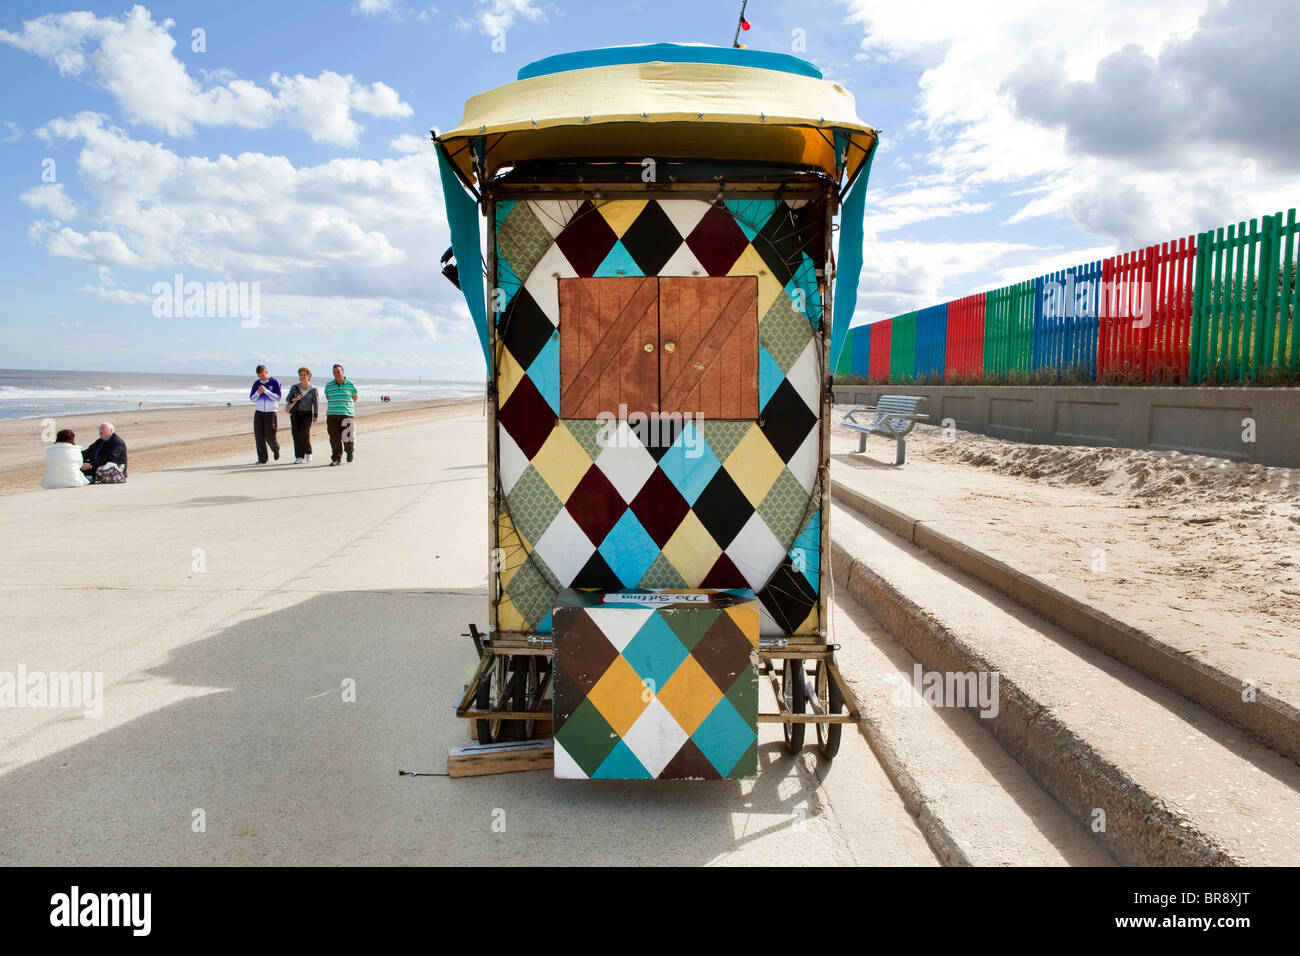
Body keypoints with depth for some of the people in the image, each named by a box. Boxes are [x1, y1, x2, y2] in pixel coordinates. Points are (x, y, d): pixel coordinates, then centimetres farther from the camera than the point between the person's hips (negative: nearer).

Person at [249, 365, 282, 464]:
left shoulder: (275, 382, -2)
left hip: (271, 412, -3)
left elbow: (278, 397, -10)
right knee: (259, 436, -4)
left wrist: (266, 390, -19)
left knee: (270, 436, -5)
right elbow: (252, 398, 8)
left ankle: (276, 449, 27)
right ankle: (262, 459, 0)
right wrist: (258, 393, -12)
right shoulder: (256, 383, 9)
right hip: (258, 412, 3)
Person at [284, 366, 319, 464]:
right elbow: (288, 399, 4)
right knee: (296, 435, -4)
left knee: (304, 434, -16)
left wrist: (315, 416, -8)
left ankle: (308, 452, 8)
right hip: (295, 413, 2)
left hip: (307, 413, -2)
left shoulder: (313, 389, -1)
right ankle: (299, 457, 1)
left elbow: (315, 403, 0)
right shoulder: (294, 387, 4)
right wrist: (295, 399, -17)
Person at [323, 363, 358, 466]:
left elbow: (355, 397, 15)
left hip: (347, 415, -2)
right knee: (334, 438, -5)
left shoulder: (350, 384, 3)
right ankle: (336, 459, -1)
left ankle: (349, 451, 28)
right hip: (332, 415, 2)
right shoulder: (329, 385, 8)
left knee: (347, 436, -2)